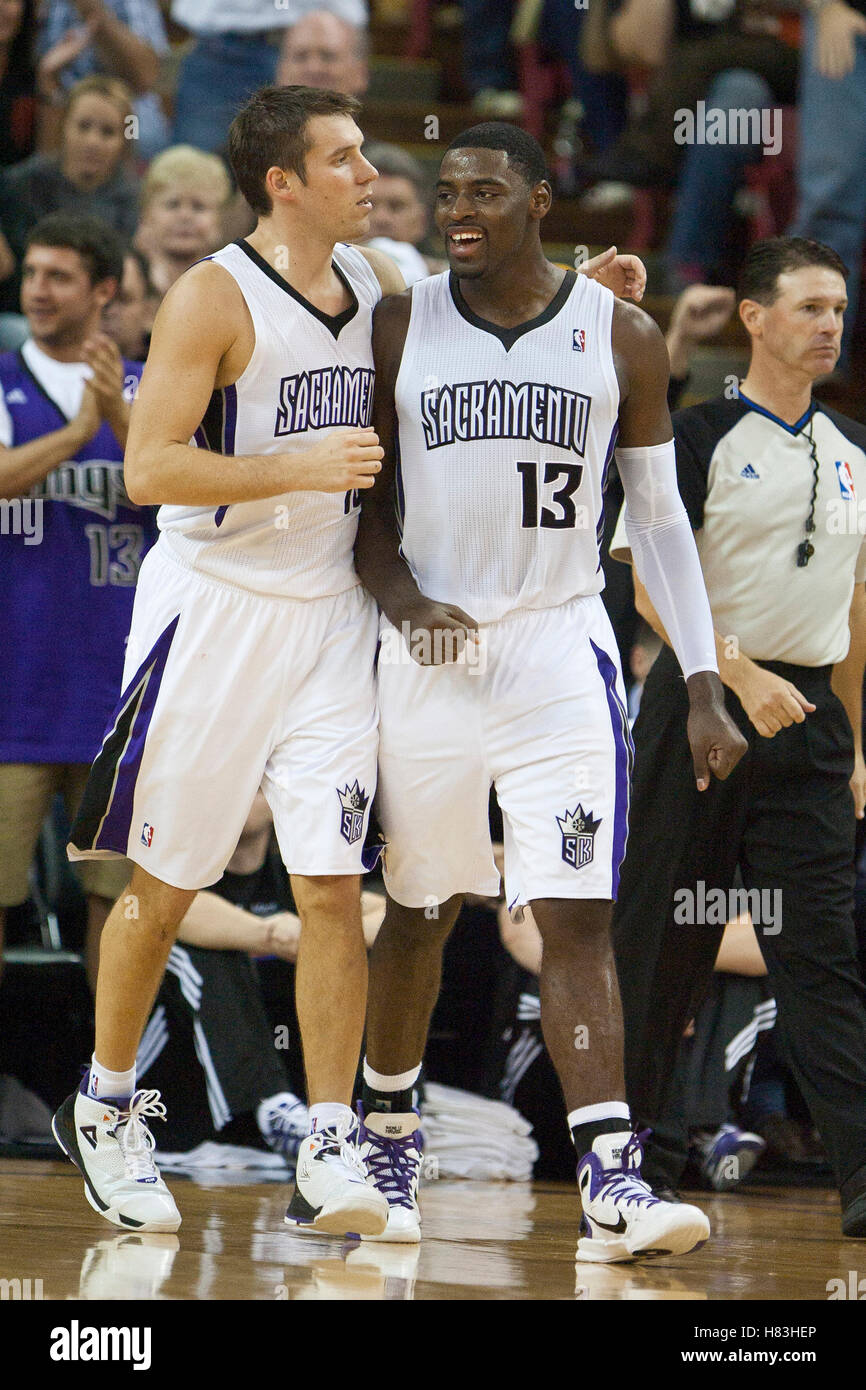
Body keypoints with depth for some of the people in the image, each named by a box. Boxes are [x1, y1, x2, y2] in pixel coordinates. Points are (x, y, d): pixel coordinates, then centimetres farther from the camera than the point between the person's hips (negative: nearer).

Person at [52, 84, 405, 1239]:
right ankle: (105, 1111, 25)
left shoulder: (379, 282, 7)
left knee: (333, 885, -5)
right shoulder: (215, 297, -12)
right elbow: (150, 466, -17)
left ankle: (329, 1155, -5)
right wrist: (299, 466, -25)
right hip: (214, 610, -4)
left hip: (329, 618, 5)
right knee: (165, 885, 6)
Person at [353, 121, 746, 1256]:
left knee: (579, 918, -11)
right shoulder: (399, 327, 2)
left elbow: (660, 519, 6)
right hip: (431, 653, 1)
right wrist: (399, 595, -13)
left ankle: (611, 1185, -17)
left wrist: (704, 686, 1)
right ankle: (388, 1144, 31)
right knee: (417, 914, 11)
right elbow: (363, 495, 8)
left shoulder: (621, 337, 2)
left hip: (561, 651, -1)